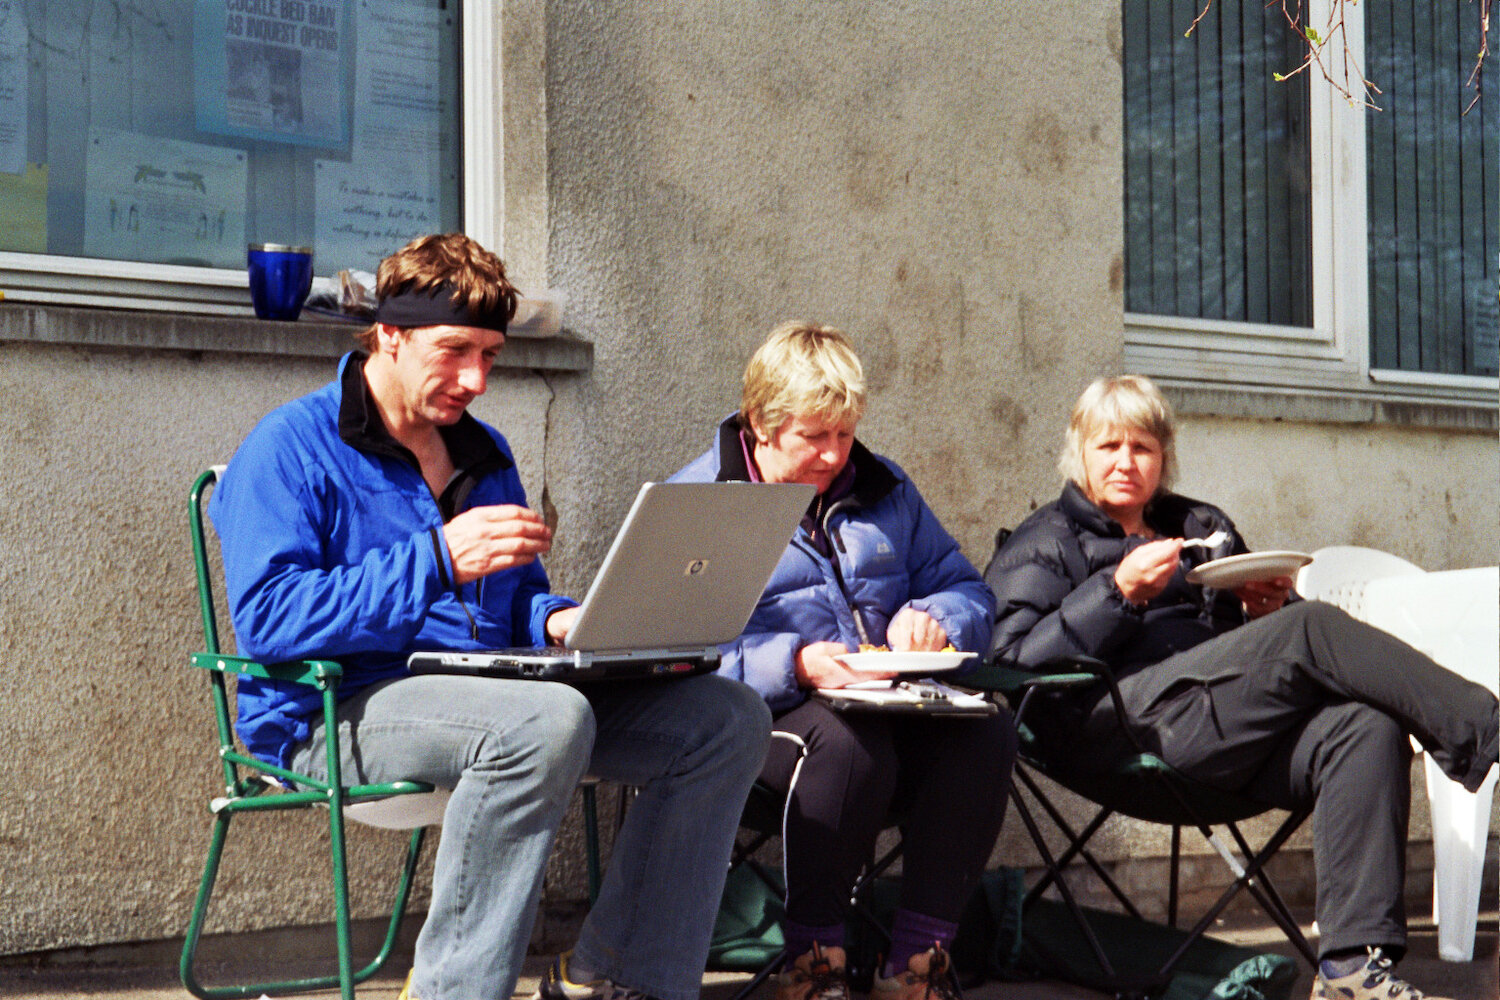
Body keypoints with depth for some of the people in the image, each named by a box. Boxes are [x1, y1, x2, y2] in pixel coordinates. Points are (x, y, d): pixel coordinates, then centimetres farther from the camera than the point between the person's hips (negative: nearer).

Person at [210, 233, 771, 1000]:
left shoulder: (486, 454, 20)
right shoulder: (290, 447, -3)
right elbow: (265, 619, -16)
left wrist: (557, 623, 0)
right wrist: (436, 560, -23)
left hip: (489, 695, 8)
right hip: (338, 709, -7)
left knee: (727, 719, -7)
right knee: (547, 720, -38)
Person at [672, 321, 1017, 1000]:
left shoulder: (884, 489, 18)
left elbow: (967, 590, 20)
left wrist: (931, 617, -6)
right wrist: (797, 664, -26)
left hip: (892, 704, 5)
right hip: (768, 715, -5)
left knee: (984, 734, -27)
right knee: (851, 740, -38)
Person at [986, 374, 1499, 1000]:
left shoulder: (1203, 526, 32)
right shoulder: (1045, 543, 16)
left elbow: (1252, 649, 30)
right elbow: (1016, 661, -2)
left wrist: (1266, 609, 6)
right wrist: (1120, 591, -11)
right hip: (1132, 721, -5)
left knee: (1366, 726, -27)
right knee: (1313, 628, -25)